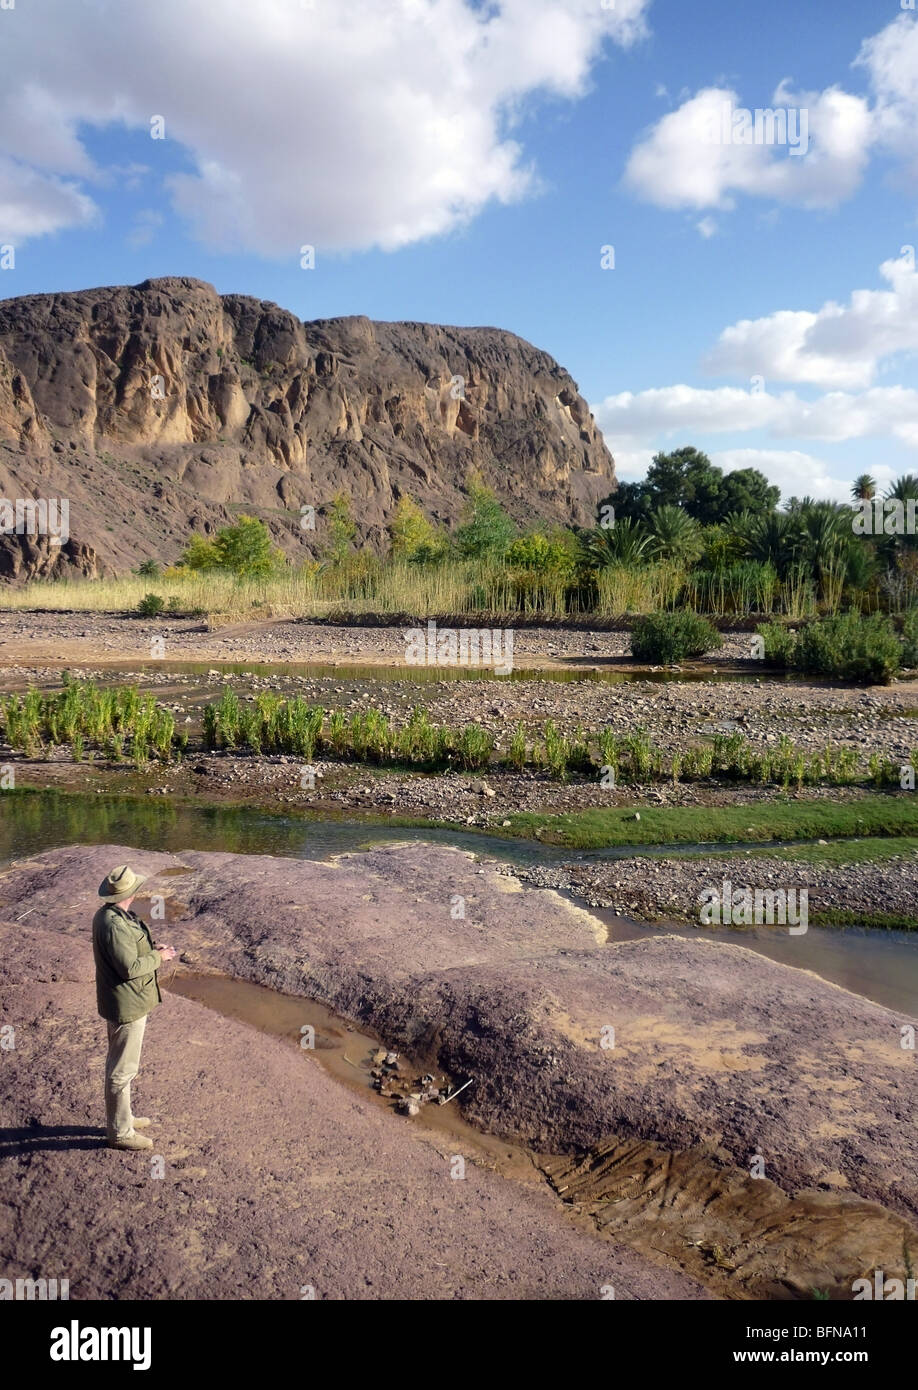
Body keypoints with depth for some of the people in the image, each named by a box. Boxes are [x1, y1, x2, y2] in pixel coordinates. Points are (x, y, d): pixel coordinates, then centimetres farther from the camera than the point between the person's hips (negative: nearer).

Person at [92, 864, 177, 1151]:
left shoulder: (107, 915, 4)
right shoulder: (116, 925, -28)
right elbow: (130, 968, -29)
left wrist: (152, 950, 5)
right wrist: (158, 957, -15)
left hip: (121, 1002, 11)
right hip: (127, 1006, -11)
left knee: (120, 1063, 23)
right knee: (123, 1069, 3)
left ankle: (122, 1117, 40)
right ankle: (120, 1132, 16)